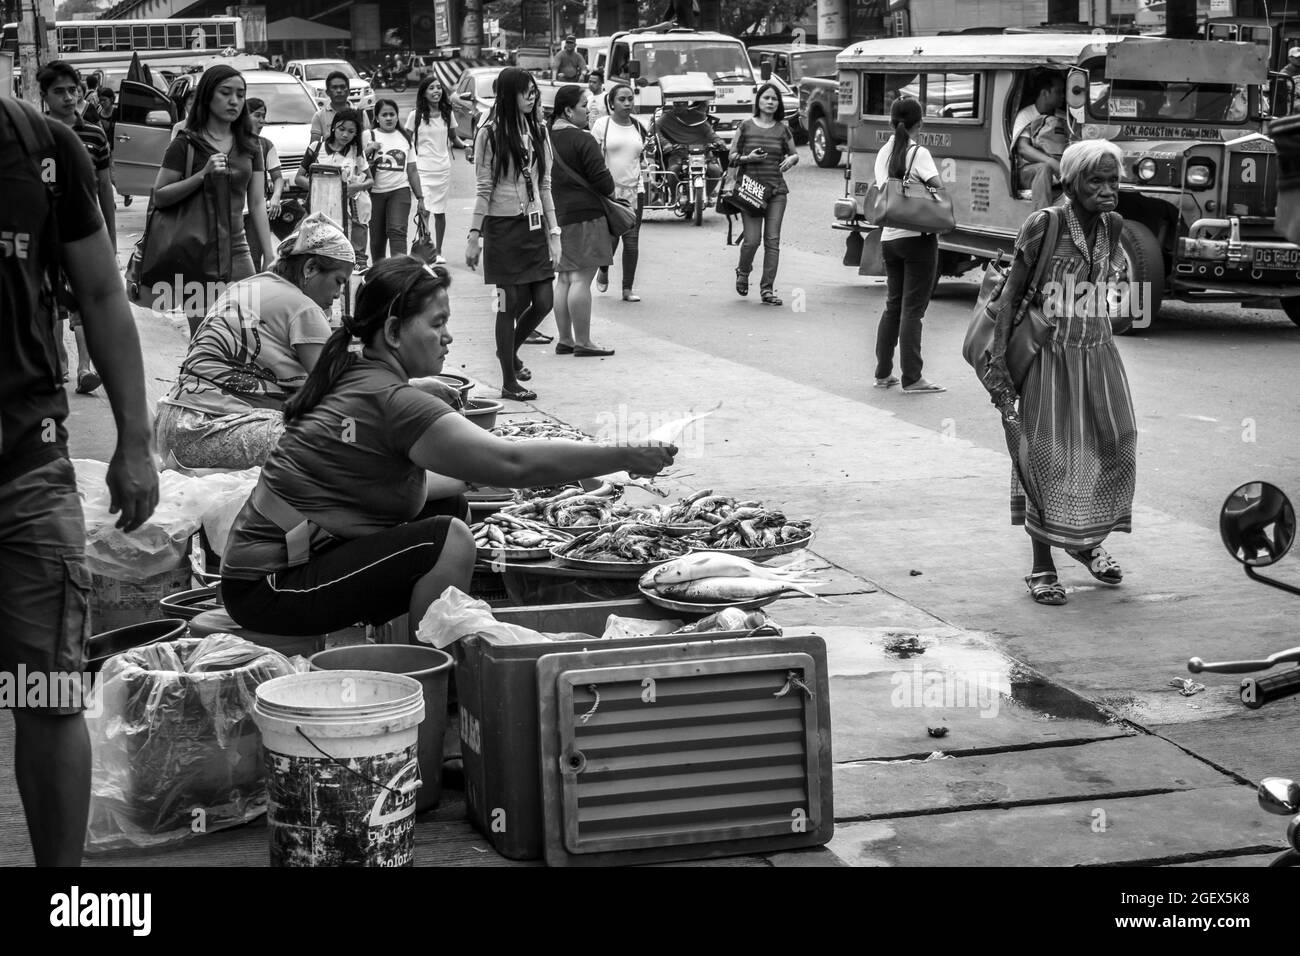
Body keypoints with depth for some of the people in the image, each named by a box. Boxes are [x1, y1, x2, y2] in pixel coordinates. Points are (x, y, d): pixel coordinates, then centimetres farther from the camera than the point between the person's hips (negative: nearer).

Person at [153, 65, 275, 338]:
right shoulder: (187, 144, -2)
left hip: (237, 248, 4)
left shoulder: (250, 146, 12)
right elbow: (159, 197, -7)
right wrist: (203, 174, -18)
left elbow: (257, 203, 10)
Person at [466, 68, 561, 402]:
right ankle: (509, 383, 7)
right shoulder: (490, 133, -5)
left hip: (534, 226, 6)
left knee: (544, 301, 2)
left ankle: (510, 350, 30)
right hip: (503, 227, -5)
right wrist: (474, 235, -9)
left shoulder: (537, 131, 11)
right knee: (511, 304, -3)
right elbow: (483, 189, -5)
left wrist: (553, 233, 8)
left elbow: (544, 186, 12)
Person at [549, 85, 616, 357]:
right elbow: (601, 179, -14)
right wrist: (610, 192, 5)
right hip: (583, 214, -8)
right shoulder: (581, 140, -13)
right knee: (581, 278, -7)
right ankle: (583, 342, -6)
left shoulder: (547, 138, 10)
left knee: (564, 279, 13)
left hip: (556, 214, 8)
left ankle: (564, 339, 16)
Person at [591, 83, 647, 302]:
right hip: (608, 190, -4)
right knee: (610, 238, -5)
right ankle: (603, 270, 27)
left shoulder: (638, 128, 11)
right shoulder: (602, 124, -2)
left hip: (634, 190, 4)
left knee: (632, 240, 0)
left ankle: (628, 289, 7)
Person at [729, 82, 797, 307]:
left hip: (776, 190, 2)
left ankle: (768, 289, 3)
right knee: (752, 239, -8)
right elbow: (732, 156, 8)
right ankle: (743, 271, 25)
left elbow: (794, 154, 19)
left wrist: (791, 159, -4)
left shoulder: (782, 130, 8)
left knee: (772, 240, -3)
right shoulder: (746, 127, 3)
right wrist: (748, 158, -12)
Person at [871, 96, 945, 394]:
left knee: (893, 305, 16)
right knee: (913, 308, -3)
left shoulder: (884, 153, 9)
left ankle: (883, 373, 18)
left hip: (888, 237, 6)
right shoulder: (919, 153, -9)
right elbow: (937, 188, -18)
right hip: (917, 237, -6)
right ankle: (912, 378, -2)